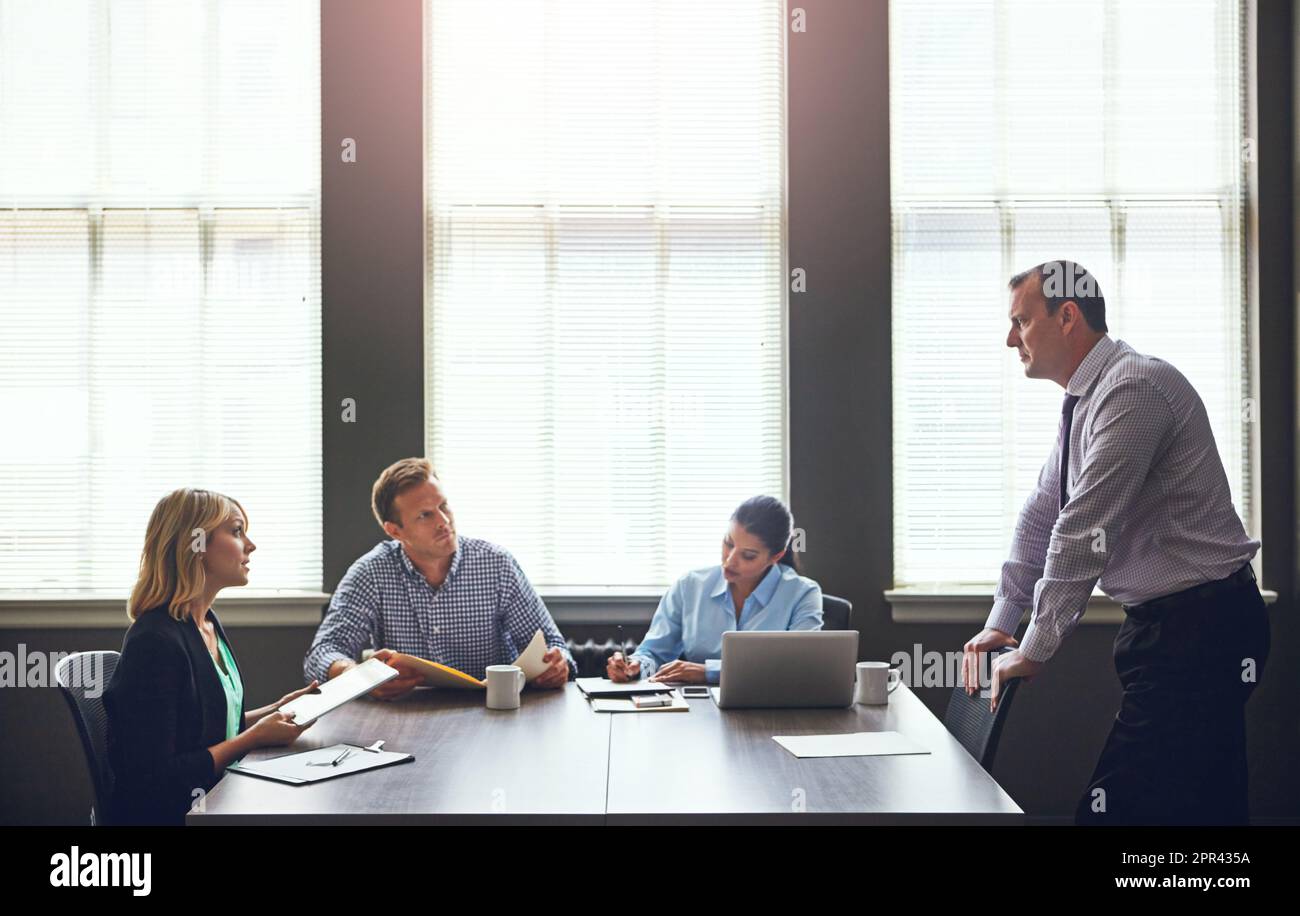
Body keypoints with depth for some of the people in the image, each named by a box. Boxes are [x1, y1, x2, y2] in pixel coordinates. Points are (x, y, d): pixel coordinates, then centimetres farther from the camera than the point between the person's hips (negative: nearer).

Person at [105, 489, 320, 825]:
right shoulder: (155, 641, -19)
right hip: (170, 813, -8)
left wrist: (274, 711, 6)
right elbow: (158, 780, -20)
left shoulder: (207, 623, 8)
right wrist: (256, 737, -15)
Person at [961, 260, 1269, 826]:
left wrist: (1035, 650, -15)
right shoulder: (1086, 401, 14)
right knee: (1209, 805, 14)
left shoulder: (1133, 388, -18)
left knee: (1117, 806, -13)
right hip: (1166, 625, 10)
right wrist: (1000, 624, 15)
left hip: (1199, 626, -10)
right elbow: (1040, 518, 19)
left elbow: (1083, 534, -21)